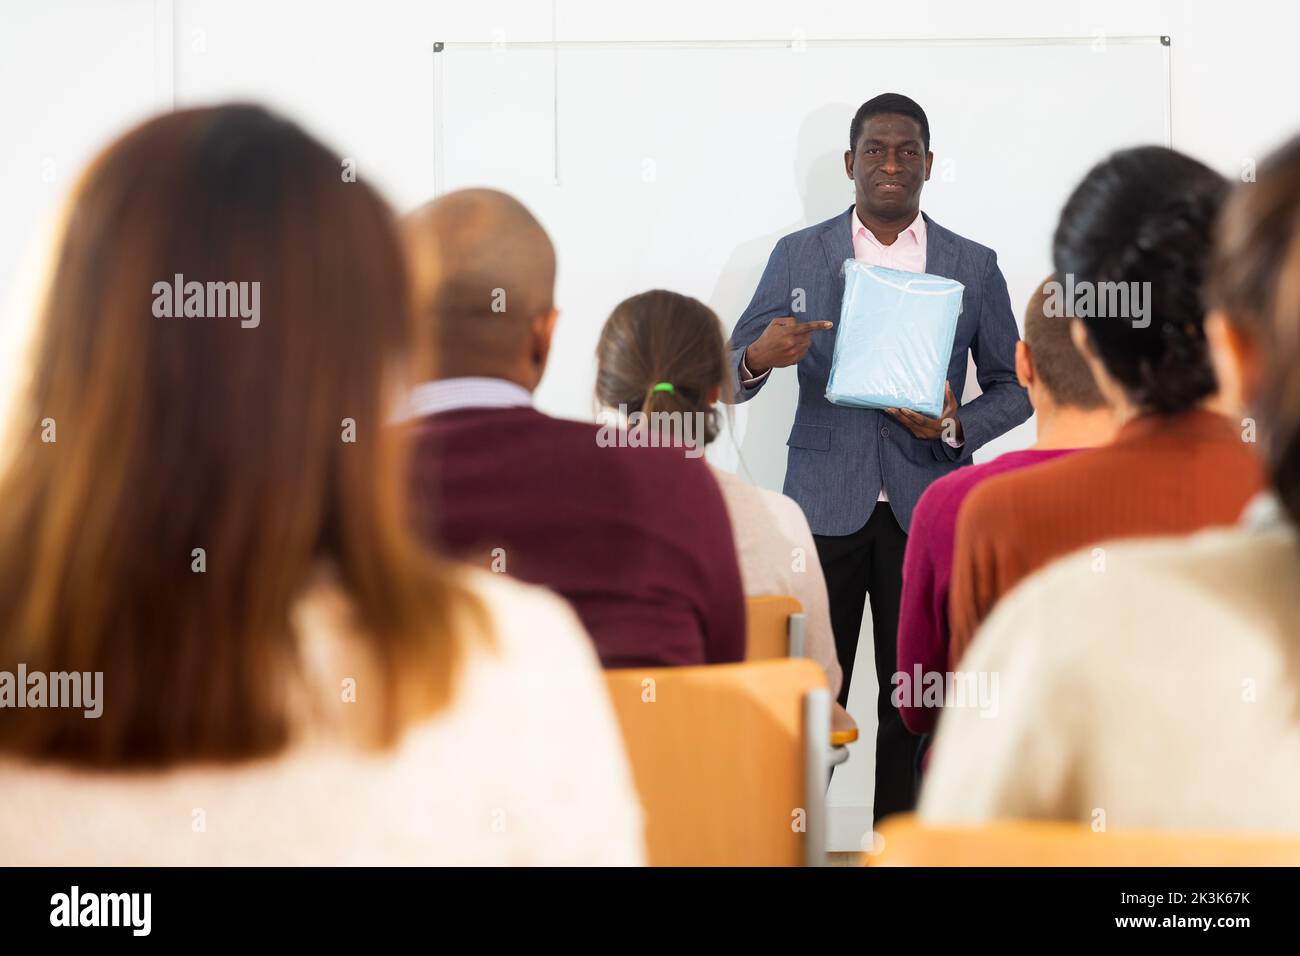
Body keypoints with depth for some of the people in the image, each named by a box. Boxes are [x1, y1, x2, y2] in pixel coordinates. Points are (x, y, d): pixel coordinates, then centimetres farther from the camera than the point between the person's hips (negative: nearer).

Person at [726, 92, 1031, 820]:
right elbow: (730, 378, 3)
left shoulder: (974, 265, 6)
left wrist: (955, 426, -11)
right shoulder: (797, 255, 4)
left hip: (925, 508, 1)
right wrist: (760, 357, -21)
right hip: (825, 506, -1)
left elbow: (1015, 386, 10)